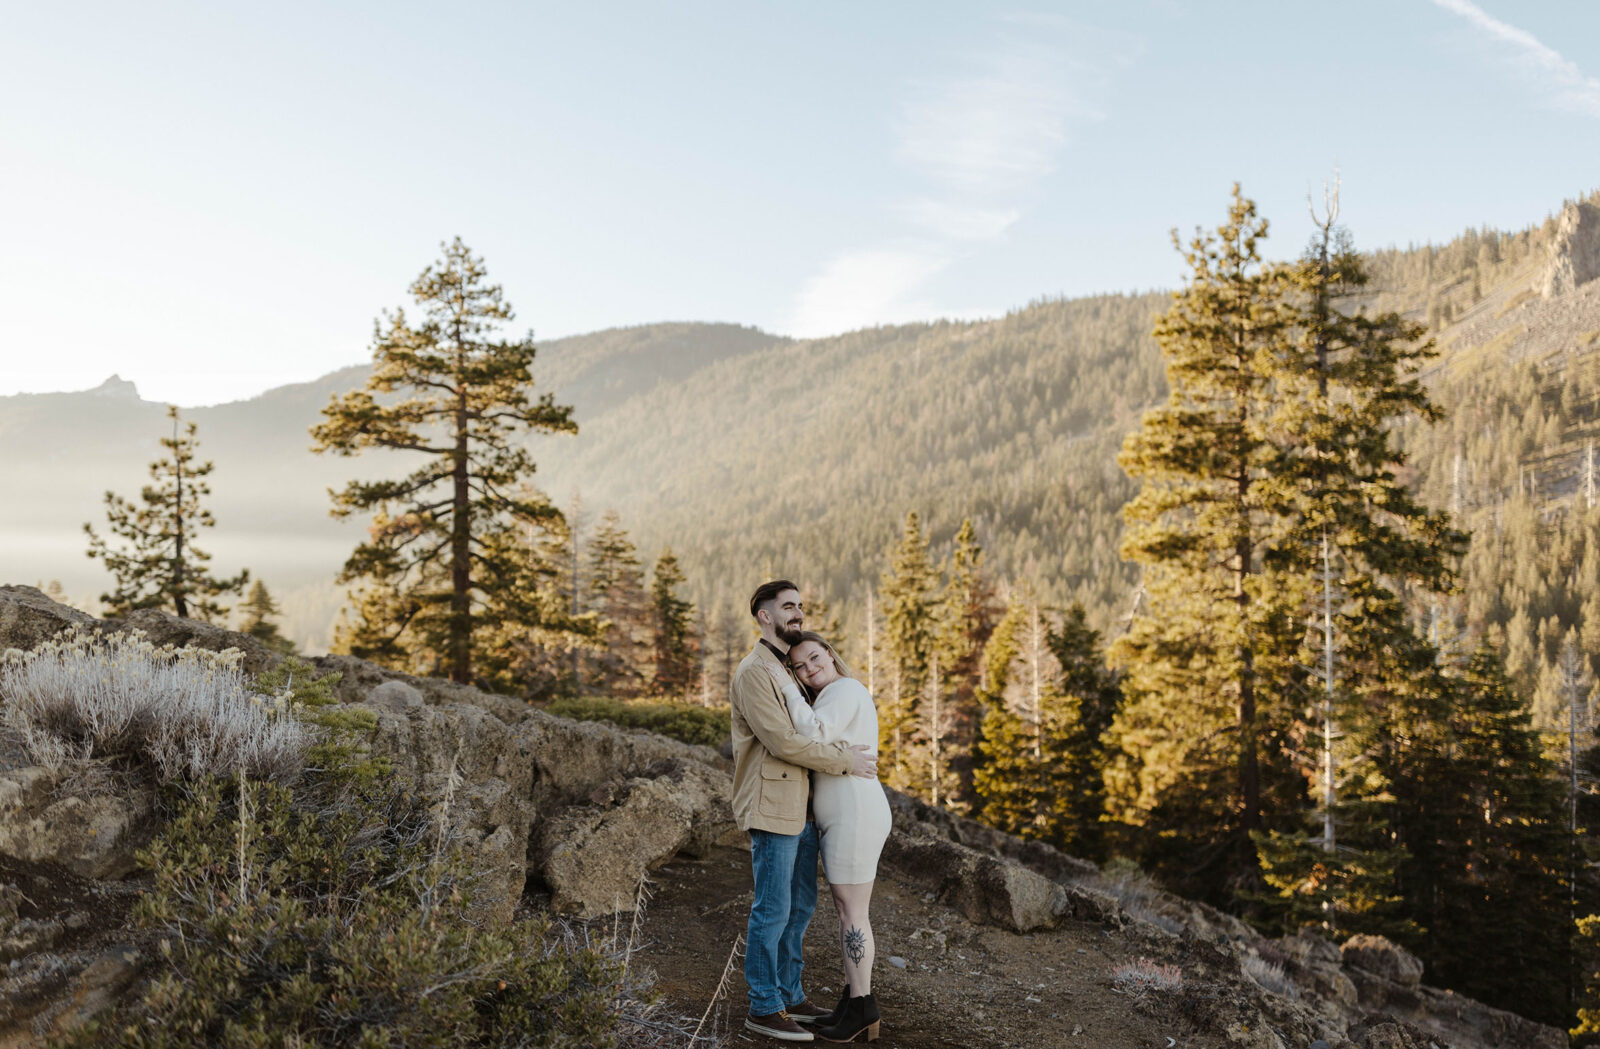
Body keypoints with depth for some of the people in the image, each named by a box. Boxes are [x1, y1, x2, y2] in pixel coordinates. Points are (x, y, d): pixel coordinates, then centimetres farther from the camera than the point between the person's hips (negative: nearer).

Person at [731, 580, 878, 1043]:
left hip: (801, 809, 9)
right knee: (773, 911, -2)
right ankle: (764, 1008, 9)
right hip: (772, 809, -9)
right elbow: (782, 741, -20)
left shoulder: (790, 669, 17)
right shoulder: (754, 672, -13)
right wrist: (845, 761, -16)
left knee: (800, 907, 14)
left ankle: (789, 996, 25)